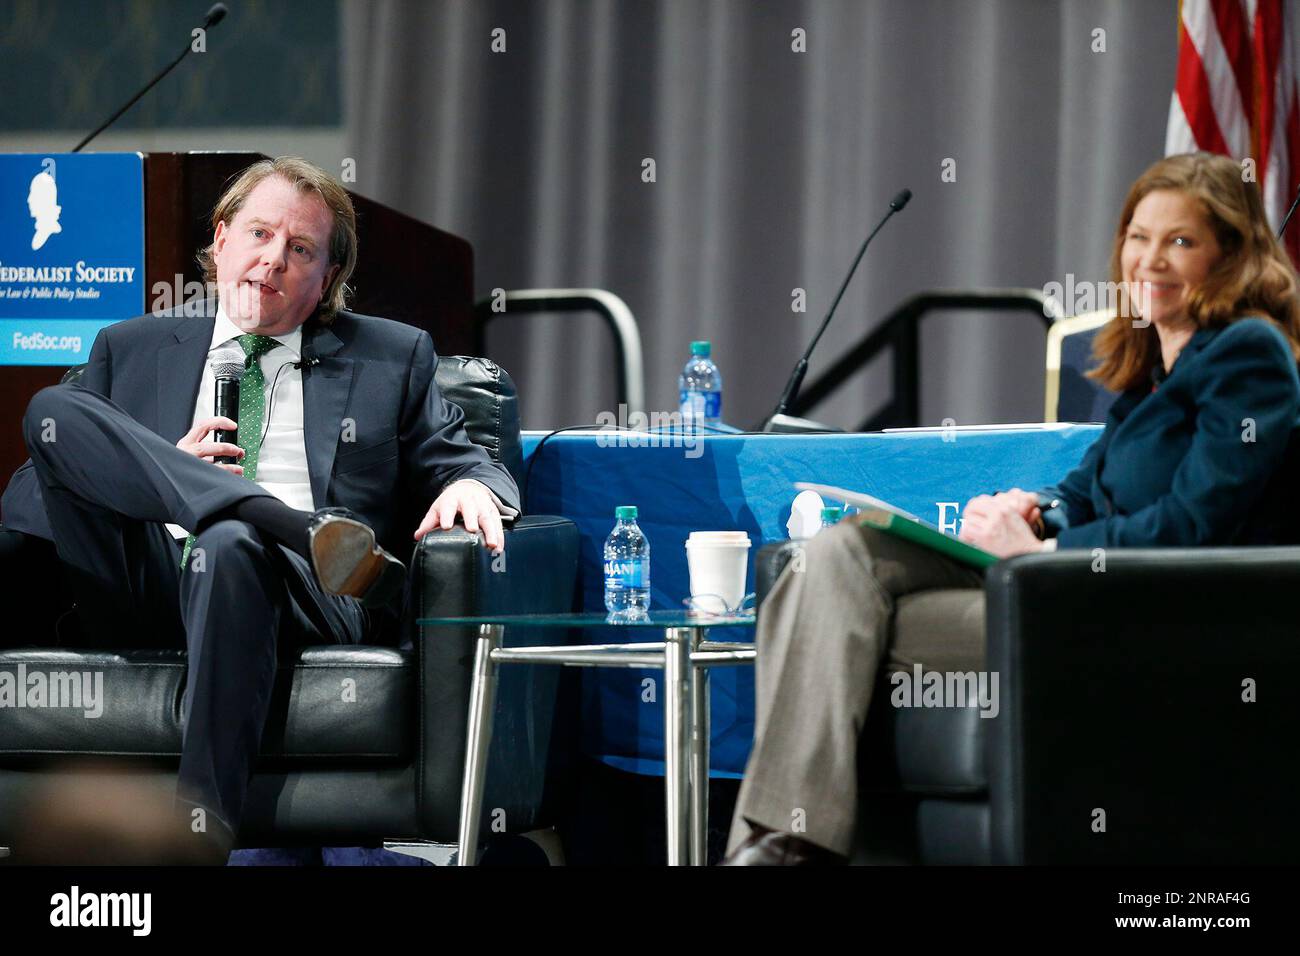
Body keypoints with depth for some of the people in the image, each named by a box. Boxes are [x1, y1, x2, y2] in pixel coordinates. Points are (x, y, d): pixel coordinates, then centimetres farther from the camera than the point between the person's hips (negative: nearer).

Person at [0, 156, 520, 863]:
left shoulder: (393, 358, 25)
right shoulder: (131, 349, 27)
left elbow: (461, 461, 21)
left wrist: (470, 486, -7)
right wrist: (168, 467, 0)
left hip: (307, 595, -2)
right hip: (149, 586, 2)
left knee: (231, 546, -40)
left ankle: (202, 830, -46)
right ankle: (310, 533, -34)